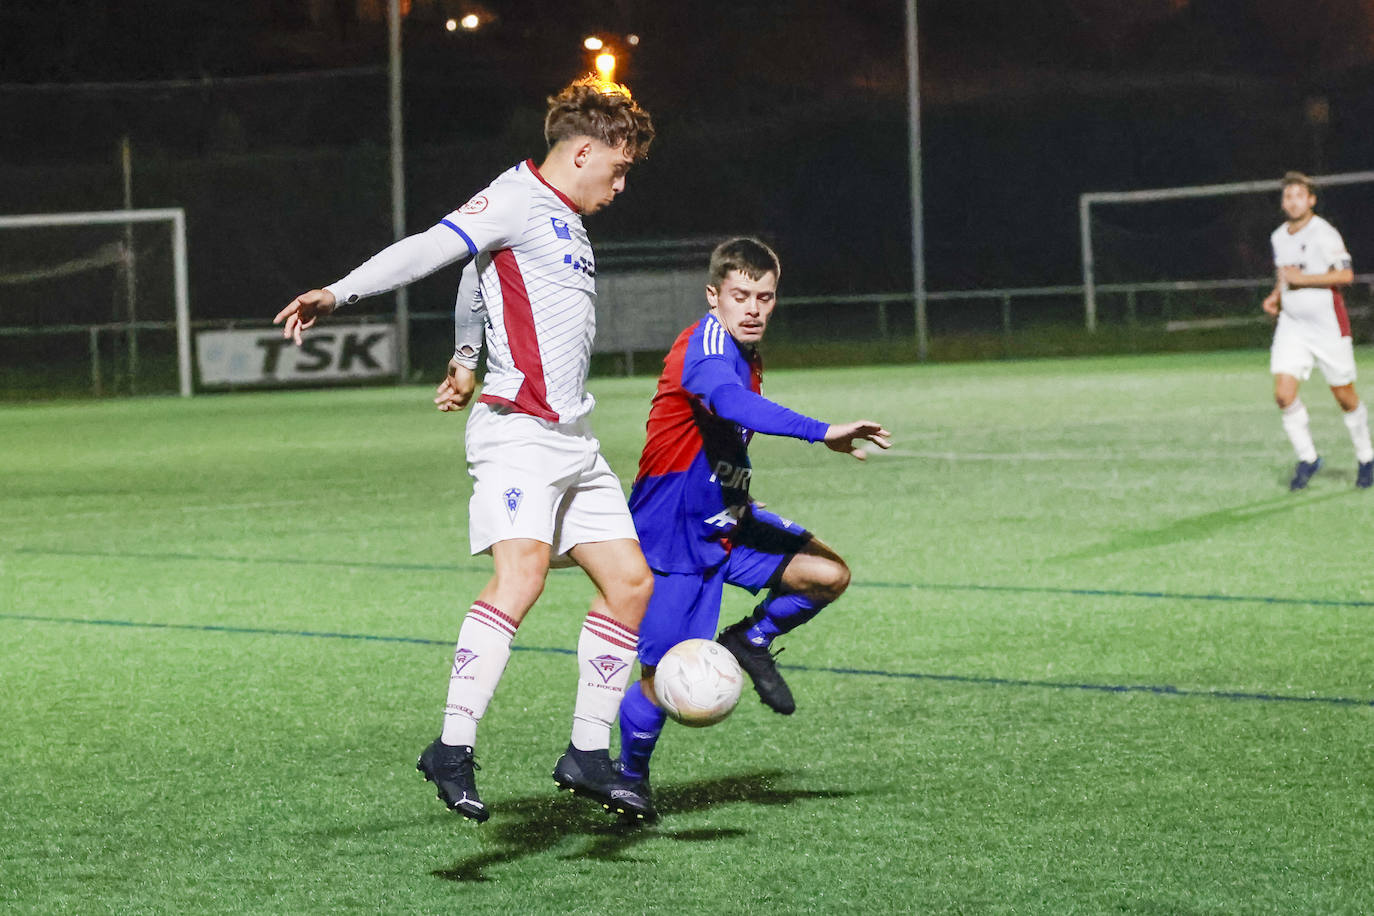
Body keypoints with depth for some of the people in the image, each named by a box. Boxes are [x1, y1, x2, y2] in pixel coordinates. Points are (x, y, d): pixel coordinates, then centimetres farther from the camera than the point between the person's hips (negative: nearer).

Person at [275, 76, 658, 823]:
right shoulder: (517, 199, -6)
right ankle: (453, 750, -29)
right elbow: (428, 249, -20)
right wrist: (340, 293, -33)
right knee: (519, 576, -26)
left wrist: (468, 365, 43)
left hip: (570, 439, 10)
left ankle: (587, 753, 15)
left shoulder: (566, 225, 22)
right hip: (518, 431, -10)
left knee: (630, 580, 8)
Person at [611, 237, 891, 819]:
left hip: (724, 520, 8)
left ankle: (751, 641, 16)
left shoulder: (745, 354, 7)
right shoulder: (705, 345, -22)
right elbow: (732, 403, -45)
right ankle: (629, 775, 22)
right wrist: (822, 433, -51)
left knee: (828, 575, -10)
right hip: (672, 535, -8)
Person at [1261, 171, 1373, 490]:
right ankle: (1307, 458, 5)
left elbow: (1345, 274, -21)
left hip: (1328, 326, -5)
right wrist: (1275, 296, 7)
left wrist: (1302, 279, -23)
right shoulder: (1278, 237, 9)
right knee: (1284, 393, -10)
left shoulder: (1324, 233, -13)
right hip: (1291, 325, 5)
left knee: (1345, 397, 4)